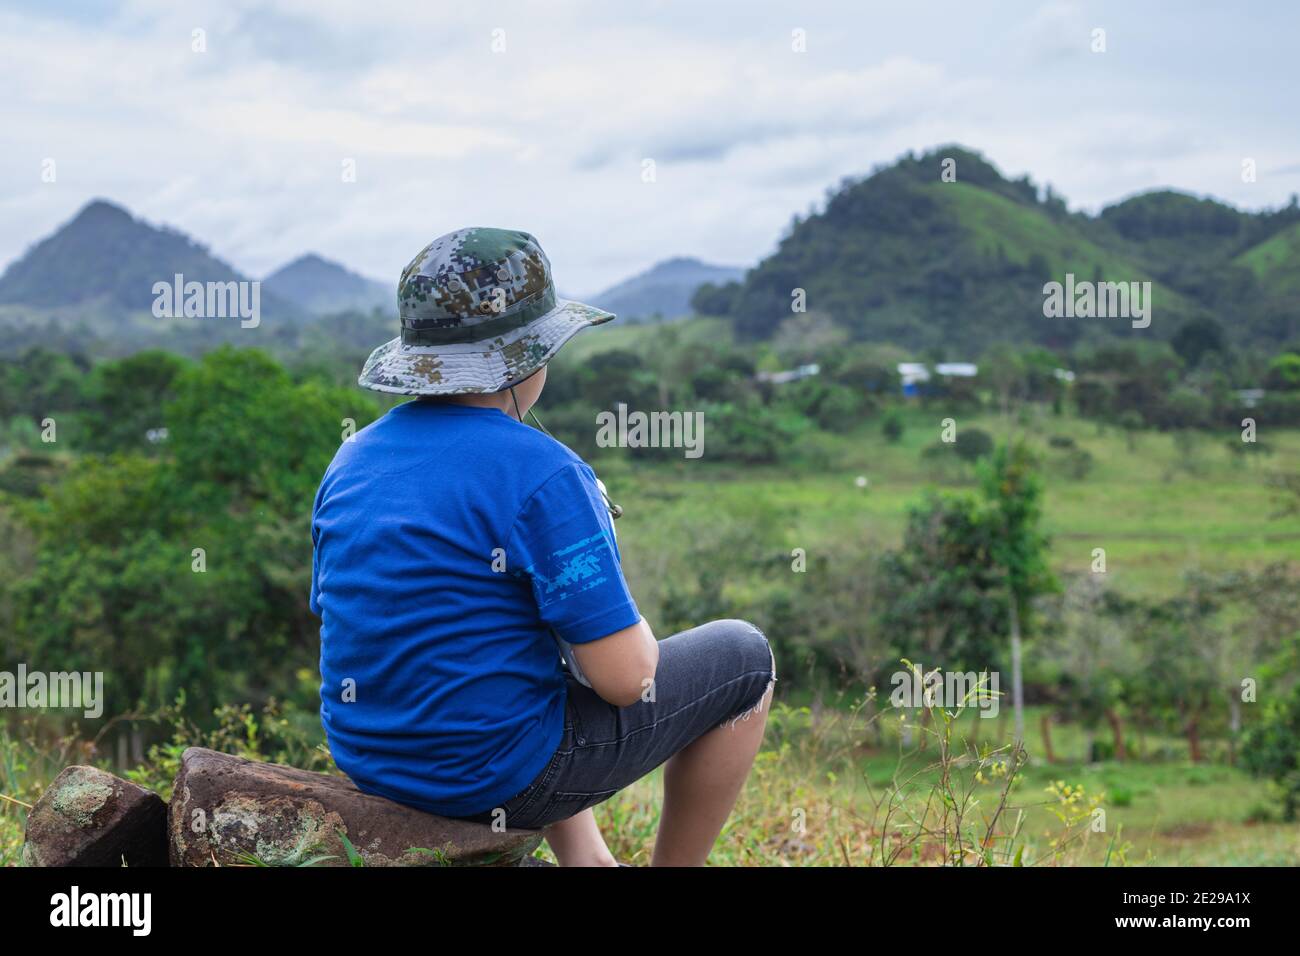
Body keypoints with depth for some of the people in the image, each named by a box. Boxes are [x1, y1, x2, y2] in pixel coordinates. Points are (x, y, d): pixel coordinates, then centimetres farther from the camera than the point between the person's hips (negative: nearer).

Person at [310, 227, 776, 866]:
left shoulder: (352, 460, 2)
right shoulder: (543, 475, -20)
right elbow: (624, 677, -21)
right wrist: (631, 633, 5)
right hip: (502, 775, -7)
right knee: (742, 657, 10)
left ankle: (585, 861, 29)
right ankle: (675, 866, 23)